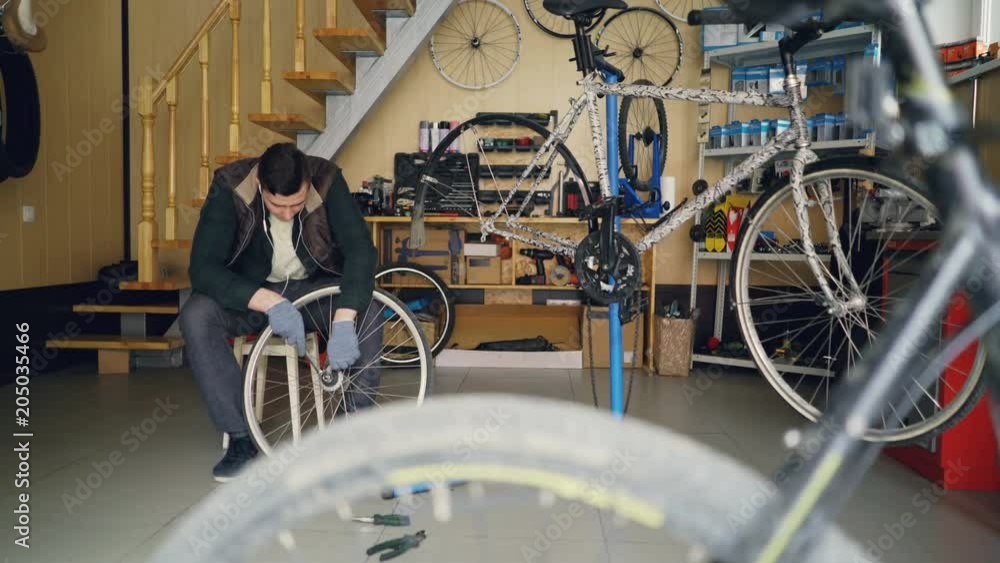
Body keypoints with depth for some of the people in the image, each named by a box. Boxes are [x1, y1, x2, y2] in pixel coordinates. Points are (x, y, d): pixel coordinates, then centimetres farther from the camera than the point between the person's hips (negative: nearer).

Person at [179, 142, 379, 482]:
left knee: (366, 311, -31)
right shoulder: (230, 186, -22)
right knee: (195, 316, -30)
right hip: (251, 291, 0)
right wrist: (270, 303, -42)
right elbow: (202, 267, -28)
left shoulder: (326, 180, -21)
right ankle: (240, 439, -16)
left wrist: (344, 322, -44)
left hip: (315, 287, 0)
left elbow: (361, 249, -30)